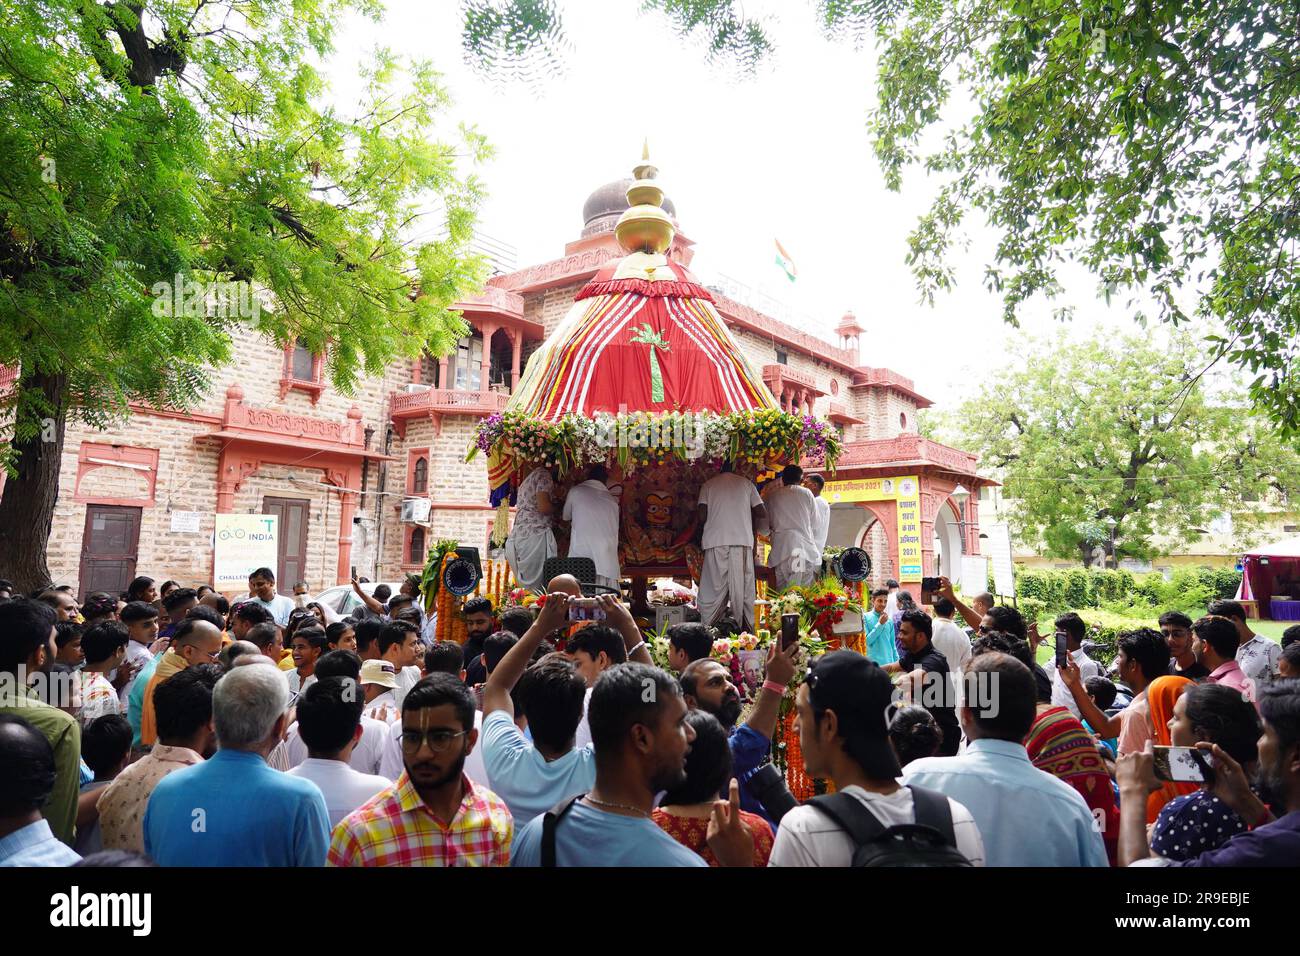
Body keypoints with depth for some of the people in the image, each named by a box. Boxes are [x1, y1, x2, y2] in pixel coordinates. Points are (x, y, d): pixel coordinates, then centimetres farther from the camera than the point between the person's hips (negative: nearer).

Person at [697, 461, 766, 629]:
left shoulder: (708, 485, 11)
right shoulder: (746, 483, 13)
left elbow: (702, 515, 1)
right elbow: (762, 513, 8)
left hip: (715, 541, 0)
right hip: (742, 540, 0)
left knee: (714, 588, 2)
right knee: (742, 588, 4)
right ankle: (746, 630, 4)